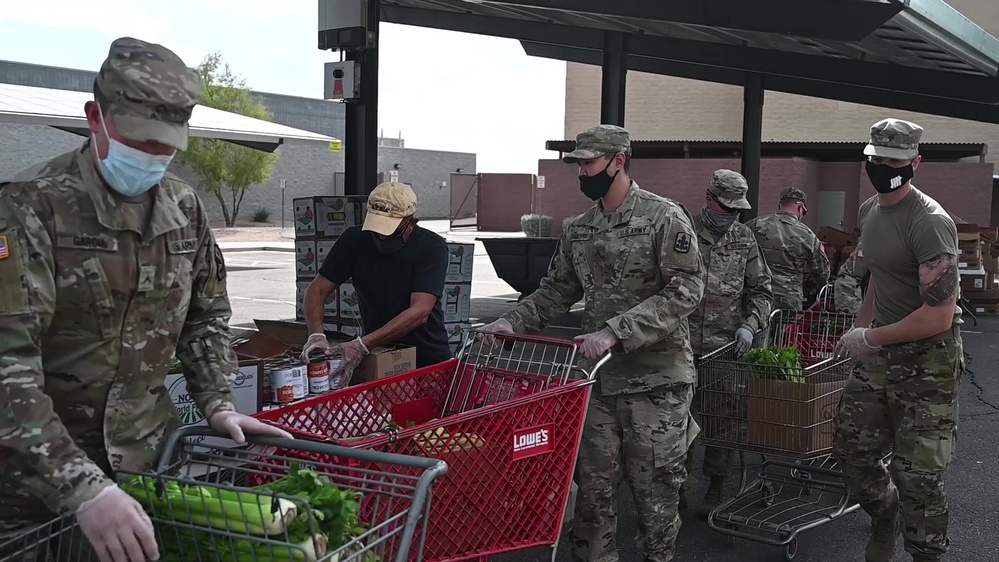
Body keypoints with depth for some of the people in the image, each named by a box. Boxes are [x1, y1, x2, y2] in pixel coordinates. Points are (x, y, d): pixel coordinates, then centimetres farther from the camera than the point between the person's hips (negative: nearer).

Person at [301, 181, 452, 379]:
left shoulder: (432, 247, -14)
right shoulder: (354, 240, -5)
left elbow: (420, 312, -23)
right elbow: (318, 289, -1)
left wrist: (362, 345, -32)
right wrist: (317, 335, -21)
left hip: (429, 360, -1)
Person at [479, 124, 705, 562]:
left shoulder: (665, 217, -9)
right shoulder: (578, 230, 10)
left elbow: (685, 291, -17)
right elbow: (557, 290, 17)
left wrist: (616, 332, -24)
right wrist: (514, 321, -1)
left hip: (656, 380, -5)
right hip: (597, 378, 5)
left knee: (655, 489, 6)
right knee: (593, 486, 9)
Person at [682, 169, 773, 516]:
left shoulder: (744, 239, 8)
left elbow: (761, 290, 12)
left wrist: (749, 325, -4)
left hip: (726, 345, 1)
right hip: (683, 344, -1)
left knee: (722, 419, 5)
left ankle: (716, 490, 18)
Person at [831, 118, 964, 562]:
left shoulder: (929, 222, -21)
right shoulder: (869, 210, 7)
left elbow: (938, 317, -25)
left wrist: (870, 339, -15)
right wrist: (858, 331, 15)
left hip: (927, 362, -8)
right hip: (878, 355, 8)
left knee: (917, 474, -4)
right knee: (851, 447, 16)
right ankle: (886, 516, 42)